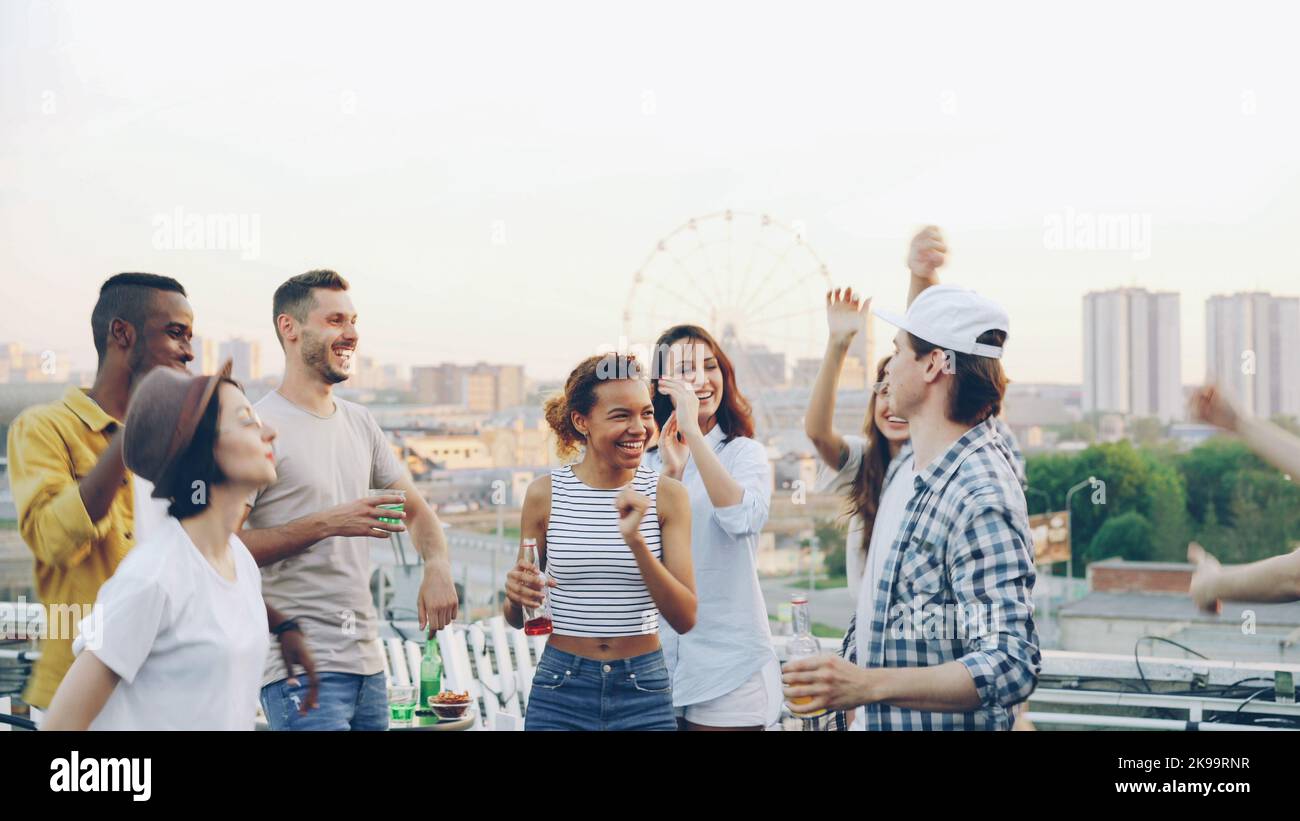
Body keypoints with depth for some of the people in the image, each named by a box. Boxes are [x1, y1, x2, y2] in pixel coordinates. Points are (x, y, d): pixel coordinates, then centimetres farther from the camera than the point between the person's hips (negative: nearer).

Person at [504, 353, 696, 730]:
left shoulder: (667, 494, -5)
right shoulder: (545, 493, -3)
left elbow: (685, 619, -11)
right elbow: (518, 620, 7)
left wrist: (636, 540, -23)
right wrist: (516, 597, -16)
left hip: (643, 690, 0)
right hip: (560, 689, 0)